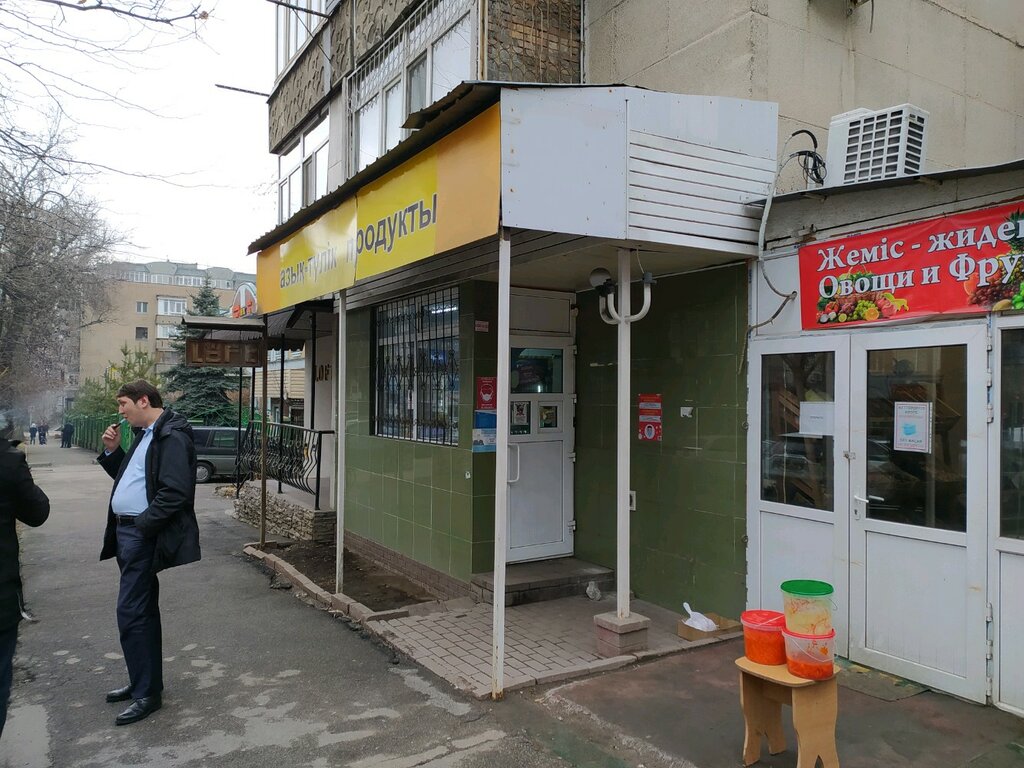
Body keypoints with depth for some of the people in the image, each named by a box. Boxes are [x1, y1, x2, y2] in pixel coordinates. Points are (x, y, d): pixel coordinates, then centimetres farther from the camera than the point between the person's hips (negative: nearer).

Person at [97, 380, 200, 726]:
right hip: (129, 532, 10)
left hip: (145, 537, -10)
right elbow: (128, 477, 24)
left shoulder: (172, 437, -17)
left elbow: (175, 492, -24)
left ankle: (147, 694, 5)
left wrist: (142, 526, -20)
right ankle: (144, 681, 30)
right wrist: (112, 451, 9)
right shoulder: (145, 434, 15)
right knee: (142, 611, 17)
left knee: (131, 613, -6)